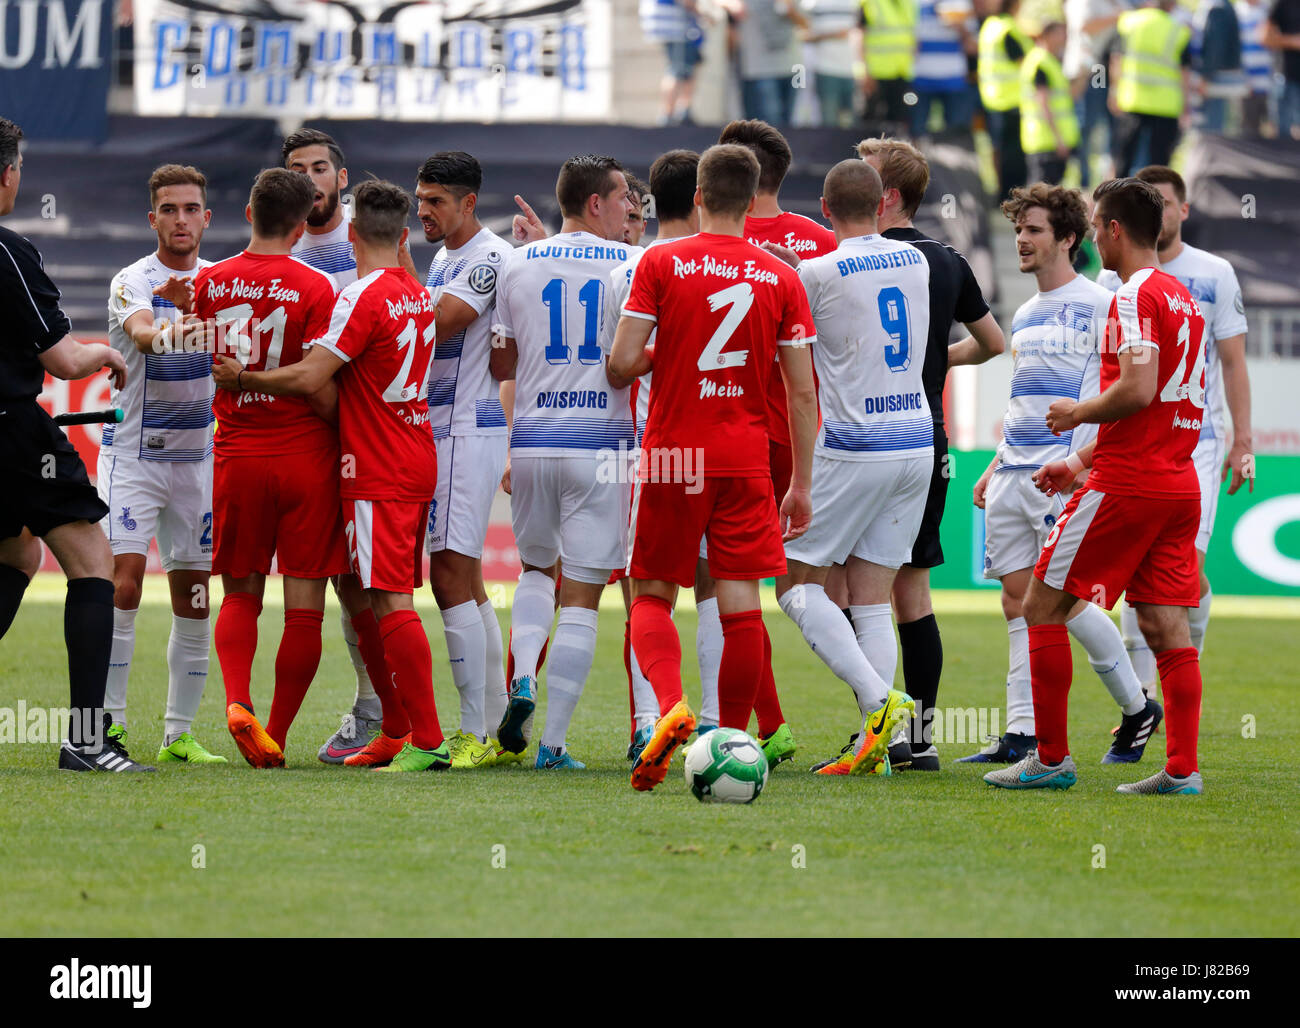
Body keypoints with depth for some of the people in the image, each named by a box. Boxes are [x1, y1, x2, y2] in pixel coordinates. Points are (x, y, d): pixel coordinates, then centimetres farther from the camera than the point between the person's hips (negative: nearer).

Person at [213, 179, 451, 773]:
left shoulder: (363, 297, -14)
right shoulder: (418, 295, 12)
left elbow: (310, 379, -18)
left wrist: (241, 378, -6)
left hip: (376, 473, -9)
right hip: (418, 462, 9)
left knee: (391, 602, -11)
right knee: (383, 602, 14)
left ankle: (427, 741, -16)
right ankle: (395, 734, 17)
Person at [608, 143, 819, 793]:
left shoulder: (661, 263, -4)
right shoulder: (782, 280, 3)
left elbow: (620, 365, -9)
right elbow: (802, 393, 3)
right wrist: (802, 483, 10)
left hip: (671, 455, -1)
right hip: (747, 459, 1)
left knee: (651, 596, 8)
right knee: (741, 606, 3)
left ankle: (670, 704, -17)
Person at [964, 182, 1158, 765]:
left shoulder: (1097, 305, -5)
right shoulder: (1026, 314, 20)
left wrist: (1081, 459, -21)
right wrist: (996, 468, 21)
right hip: (1015, 473, 8)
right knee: (1018, 598, 2)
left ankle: (1137, 708, 6)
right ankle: (1021, 735, 2)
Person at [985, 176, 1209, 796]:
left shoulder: (1135, 296, -11)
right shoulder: (1183, 298, 17)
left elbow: (1138, 390, -24)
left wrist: (1077, 413, -6)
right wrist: (1082, 461, 25)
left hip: (1126, 485, -9)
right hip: (1179, 484, 9)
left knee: (1043, 607, 1)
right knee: (1166, 627, 6)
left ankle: (1051, 758, 1)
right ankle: (1182, 768, 0)